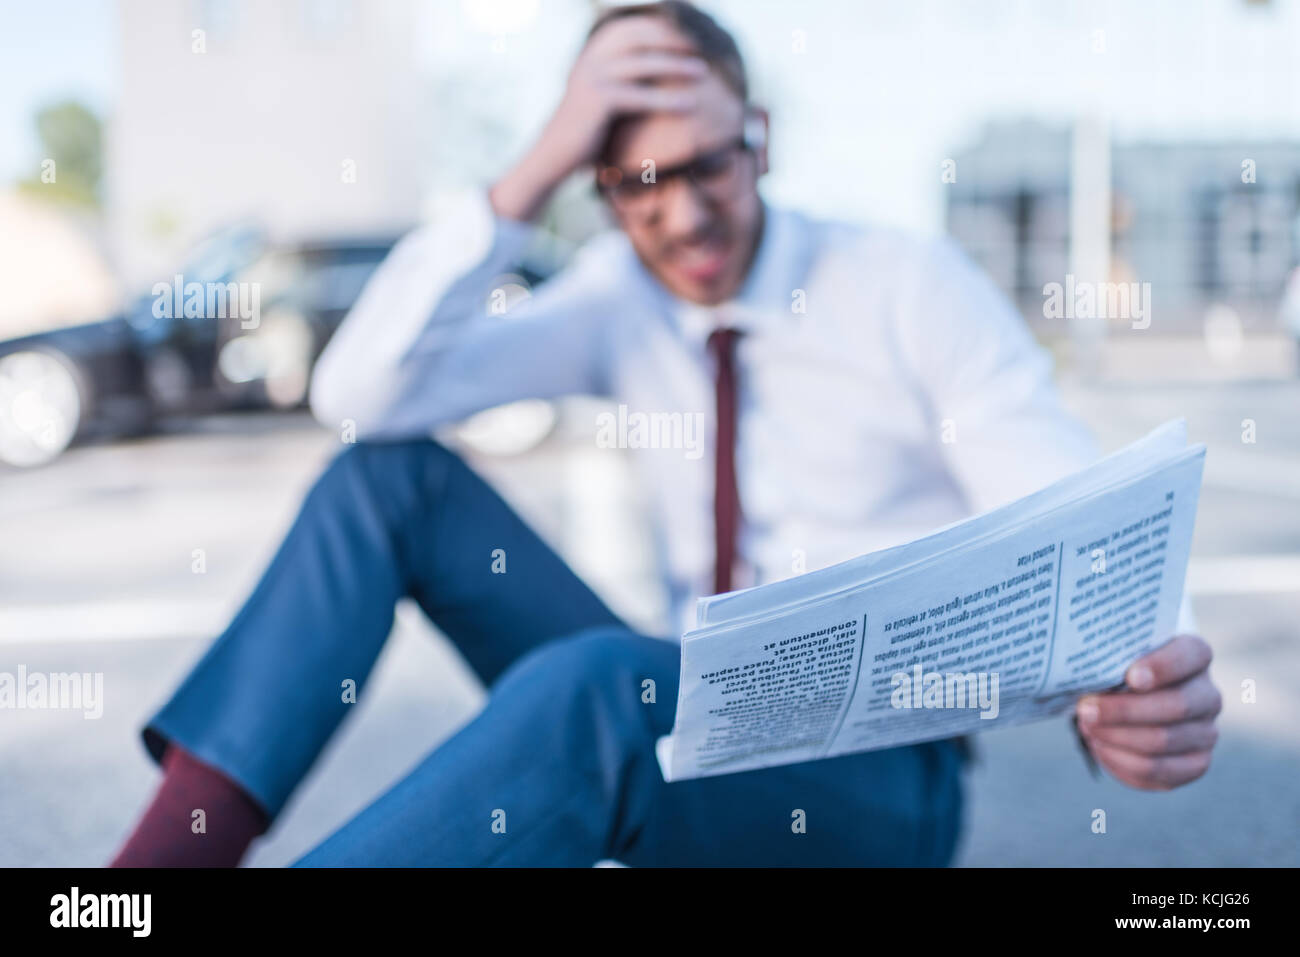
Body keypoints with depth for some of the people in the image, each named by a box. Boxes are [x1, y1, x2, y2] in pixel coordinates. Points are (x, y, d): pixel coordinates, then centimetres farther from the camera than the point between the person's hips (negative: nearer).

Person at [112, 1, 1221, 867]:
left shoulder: (915, 291, -6)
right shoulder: (619, 296, 3)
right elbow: (358, 395, -7)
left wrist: (1131, 685, -38)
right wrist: (535, 172, -16)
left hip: (883, 774, -4)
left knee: (595, 681, -37)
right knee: (390, 475, -8)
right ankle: (169, 853, -19)